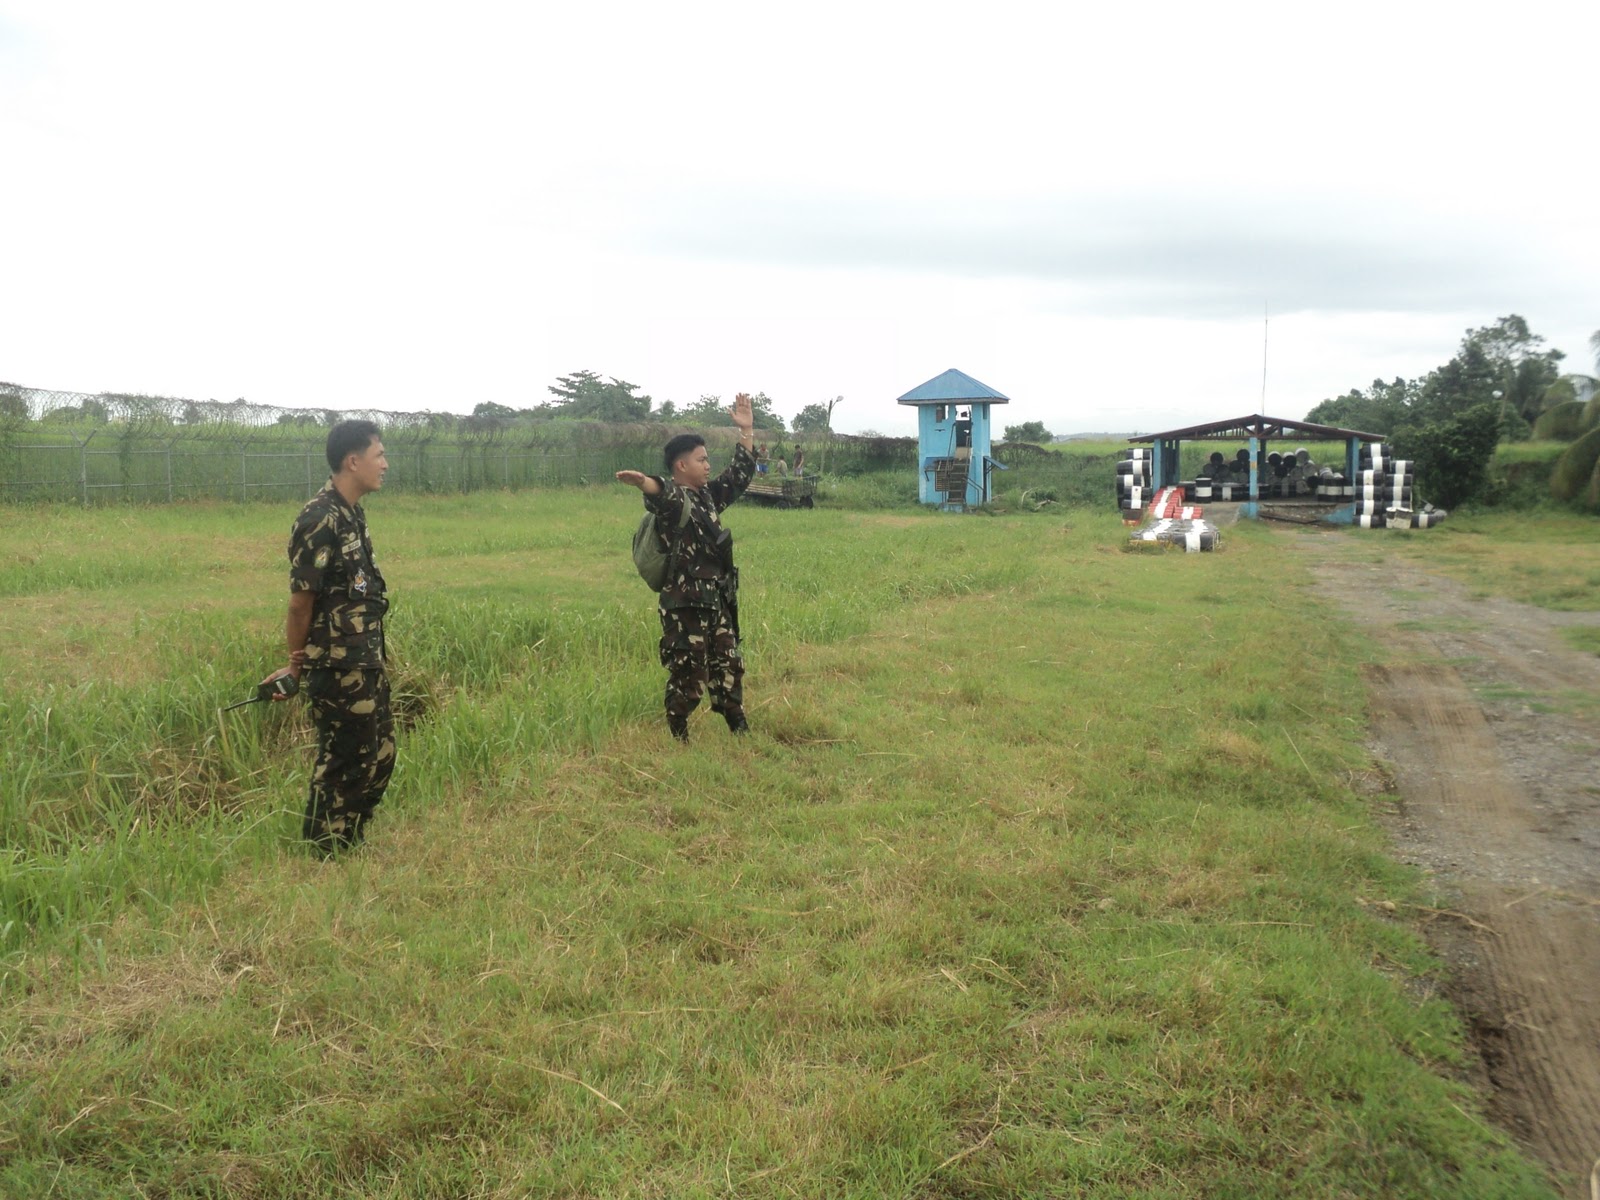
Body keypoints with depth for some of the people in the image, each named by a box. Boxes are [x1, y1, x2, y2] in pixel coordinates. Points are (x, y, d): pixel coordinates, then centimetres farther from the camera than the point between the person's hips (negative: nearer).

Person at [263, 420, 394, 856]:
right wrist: (295, 666, -4)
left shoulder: (352, 514, 11)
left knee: (378, 755, 16)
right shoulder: (320, 520, -19)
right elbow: (300, 601, -15)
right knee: (342, 764, 2)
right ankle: (324, 856, 17)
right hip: (337, 669, -9)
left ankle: (348, 847, 30)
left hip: (366, 664, 9)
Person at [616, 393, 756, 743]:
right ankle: (677, 738, 14)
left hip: (718, 602, 9)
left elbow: (740, 475, 24)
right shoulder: (674, 499, -13)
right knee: (688, 675, -2)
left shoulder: (707, 496, 13)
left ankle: (740, 732, 30)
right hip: (686, 606, -9)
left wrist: (746, 430, 18)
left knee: (730, 667, 17)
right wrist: (643, 482, -60)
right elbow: (662, 492, -36)